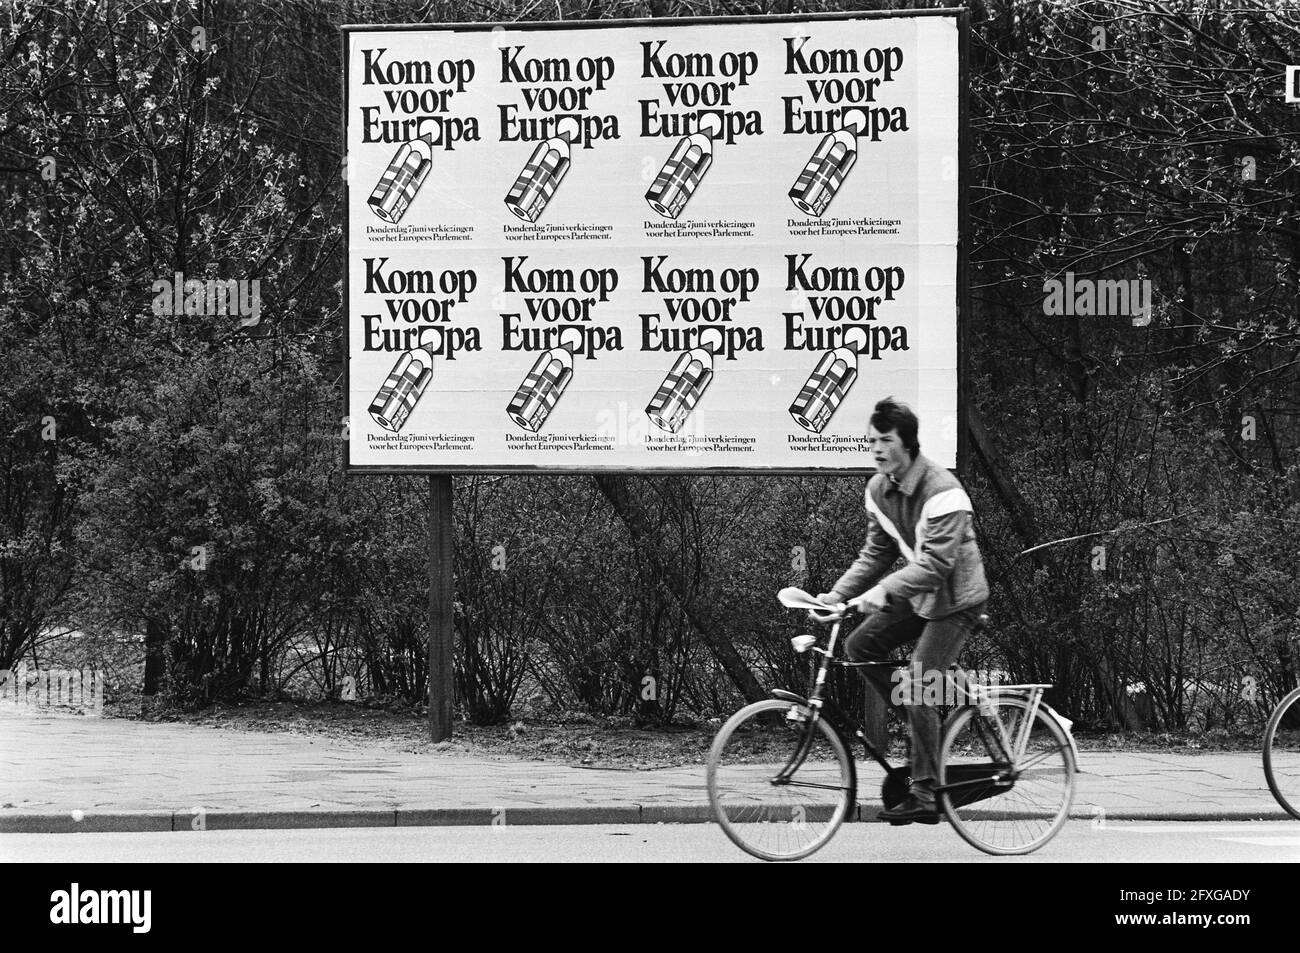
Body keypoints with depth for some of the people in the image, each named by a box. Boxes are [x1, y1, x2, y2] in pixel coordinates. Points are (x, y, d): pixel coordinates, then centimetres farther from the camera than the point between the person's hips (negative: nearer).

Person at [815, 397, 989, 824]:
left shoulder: (942, 491, -27)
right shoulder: (879, 489, -1)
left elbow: (936, 563, -34)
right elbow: (876, 553, 5)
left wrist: (884, 590, -42)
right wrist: (837, 594, -8)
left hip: (954, 599, -8)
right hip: (917, 595, 8)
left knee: (918, 690, -15)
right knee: (859, 645, -4)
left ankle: (924, 796, -9)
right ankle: (924, 720, 10)